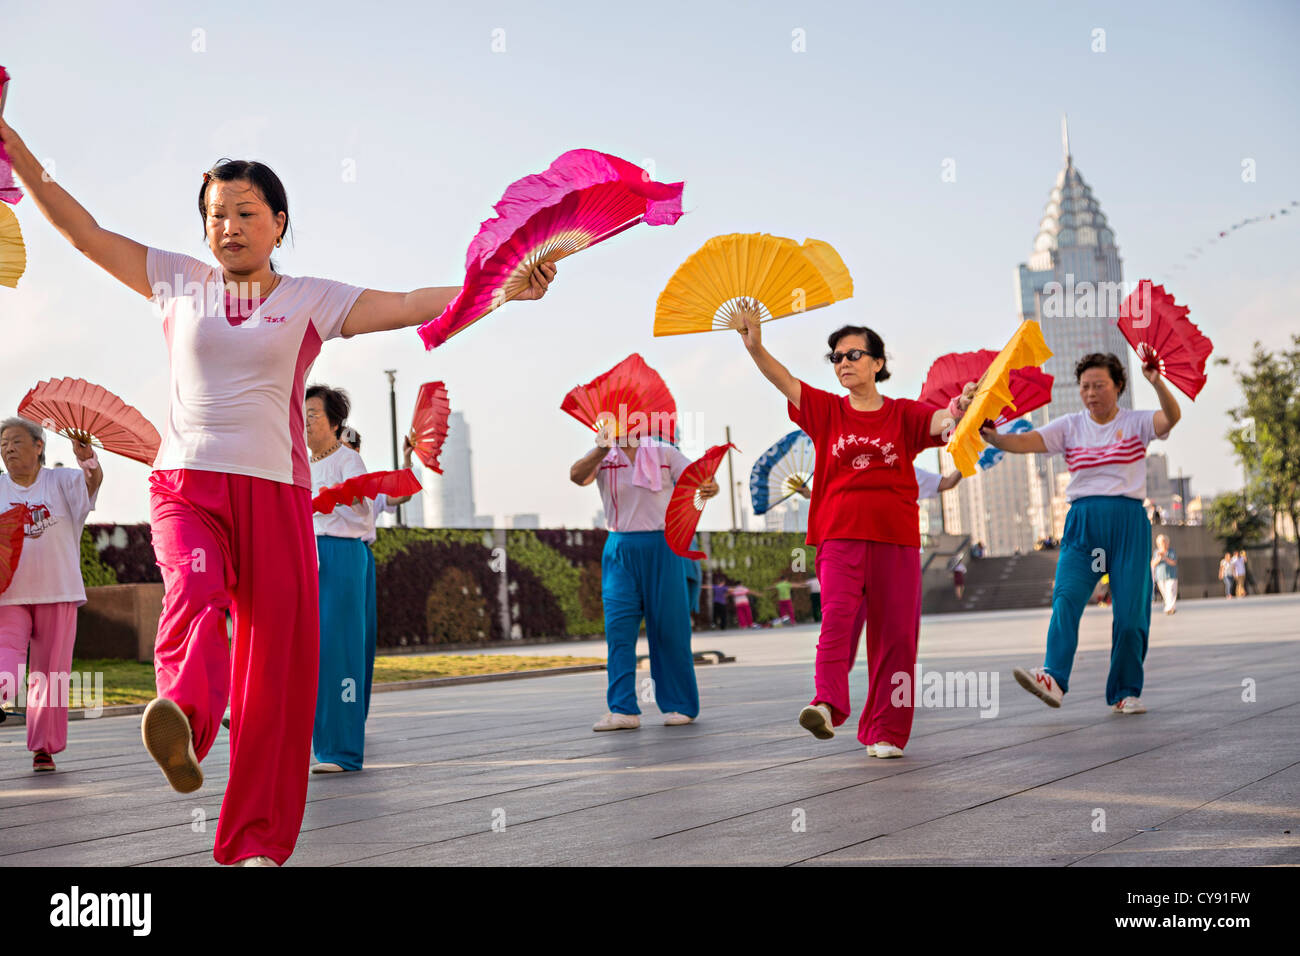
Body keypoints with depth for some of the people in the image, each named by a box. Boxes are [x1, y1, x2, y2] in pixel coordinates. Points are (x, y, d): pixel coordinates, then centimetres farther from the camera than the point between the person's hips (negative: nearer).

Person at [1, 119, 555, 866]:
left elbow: (410, 306, -1)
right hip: (187, 485, 0)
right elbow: (85, 232, 13)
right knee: (195, 592, -33)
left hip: (275, 493, 0)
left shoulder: (311, 300, 7)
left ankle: (259, 843, 7)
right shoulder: (178, 280, 13)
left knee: (277, 672, -3)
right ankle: (182, 720, -62)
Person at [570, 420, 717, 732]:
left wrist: (710, 487, -28)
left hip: (662, 546, -1)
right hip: (620, 551, 1)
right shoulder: (602, 458, 5)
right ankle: (623, 710, -7)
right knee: (618, 627, -8)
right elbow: (577, 476, -16)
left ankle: (679, 706, 12)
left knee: (669, 629, 0)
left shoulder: (665, 454, 4)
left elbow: (701, 481, -4)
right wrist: (604, 449, -32)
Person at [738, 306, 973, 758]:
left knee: (896, 635, 1)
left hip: (896, 539, 0)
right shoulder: (827, 410, 9)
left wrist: (961, 406, -35)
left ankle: (885, 732, 9)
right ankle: (827, 705, -33)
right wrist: (755, 346, -21)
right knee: (837, 614, -22)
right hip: (840, 537, 0)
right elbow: (784, 380, -4)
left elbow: (942, 421, -12)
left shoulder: (903, 414, 7)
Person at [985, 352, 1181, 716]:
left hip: (1128, 521, -1)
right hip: (1082, 521, 1)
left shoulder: (1136, 423, 5)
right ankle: (1054, 678, -31)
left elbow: (1172, 417, -15)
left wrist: (1157, 383, -34)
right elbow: (1027, 442, -4)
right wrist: (994, 438, -25)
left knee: (1132, 611, -3)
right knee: (1066, 597, -19)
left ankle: (1126, 692, 10)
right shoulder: (1069, 426, 10)